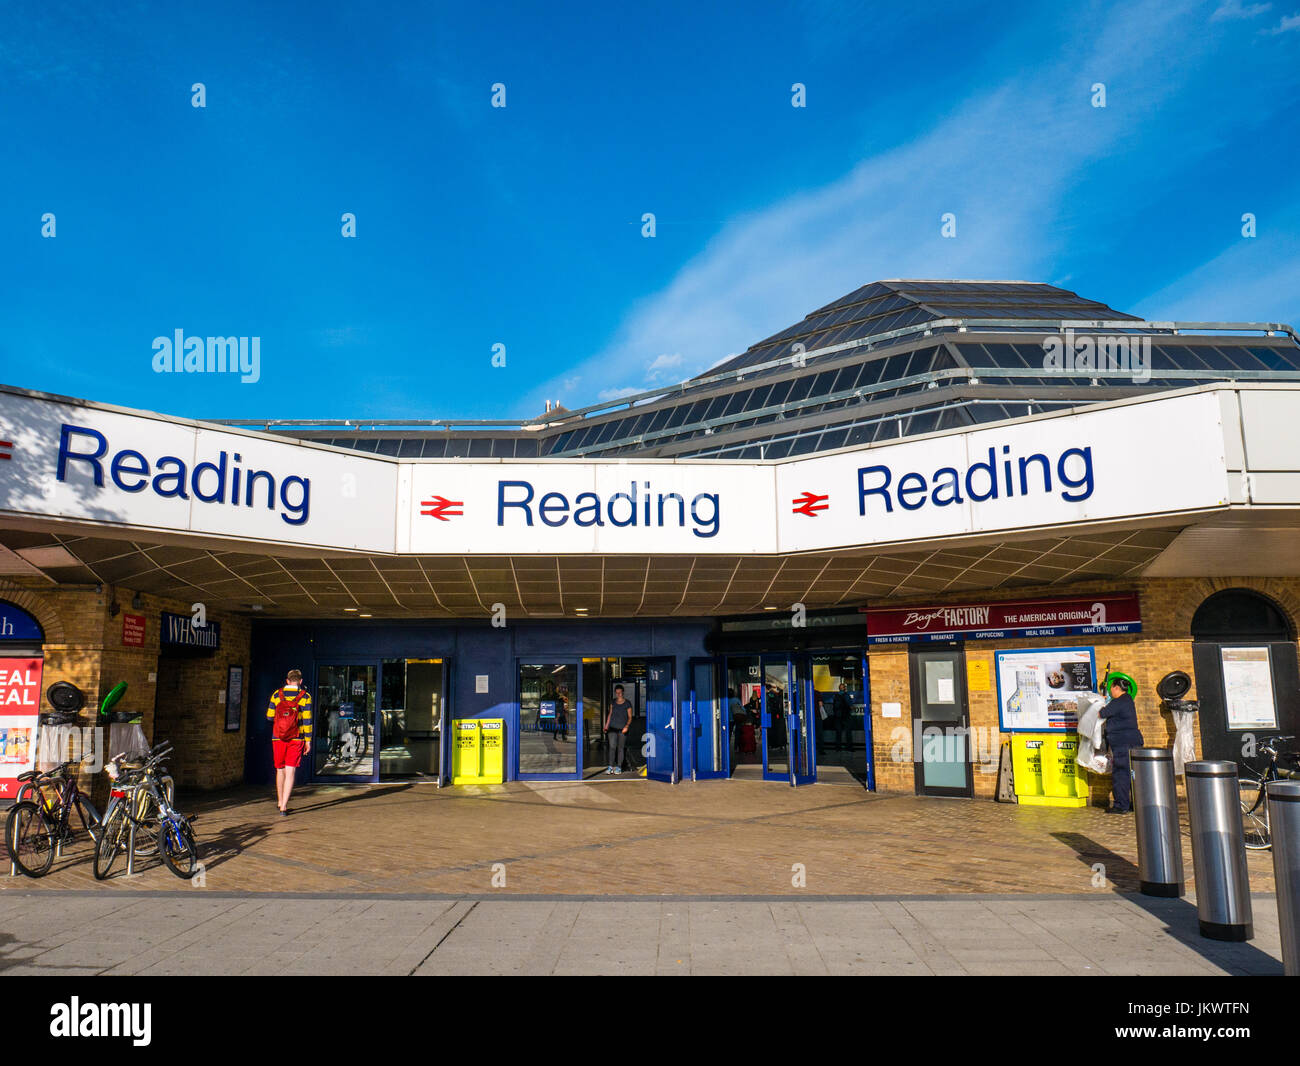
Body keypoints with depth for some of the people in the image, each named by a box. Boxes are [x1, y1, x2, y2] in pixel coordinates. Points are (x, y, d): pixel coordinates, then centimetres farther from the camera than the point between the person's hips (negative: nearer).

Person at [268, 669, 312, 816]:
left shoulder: (277, 695, 1)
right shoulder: (305, 697, -5)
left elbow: (270, 717, 3)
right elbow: (307, 720, -7)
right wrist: (308, 741, -1)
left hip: (278, 738, 2)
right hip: (296, 739, -2)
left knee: (280, 770, 18)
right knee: (290, 772, -3)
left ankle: (280, 802, 32)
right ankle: (284, 807, -11)